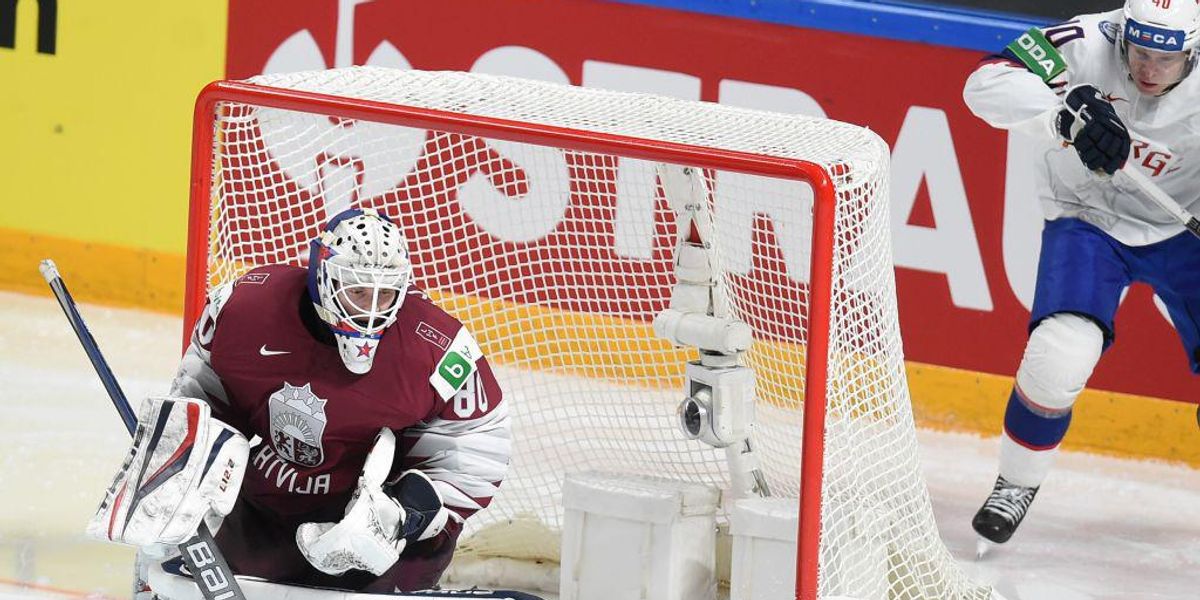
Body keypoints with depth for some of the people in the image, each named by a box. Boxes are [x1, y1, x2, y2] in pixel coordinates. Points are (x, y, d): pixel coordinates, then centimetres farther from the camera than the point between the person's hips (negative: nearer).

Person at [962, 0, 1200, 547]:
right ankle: (1016, 482, 3)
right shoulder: (1087, 46, -23)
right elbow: (988, 84, -32)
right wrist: (1065, 112, -47)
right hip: (1087, 219, -2)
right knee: (1062, 351, -21)